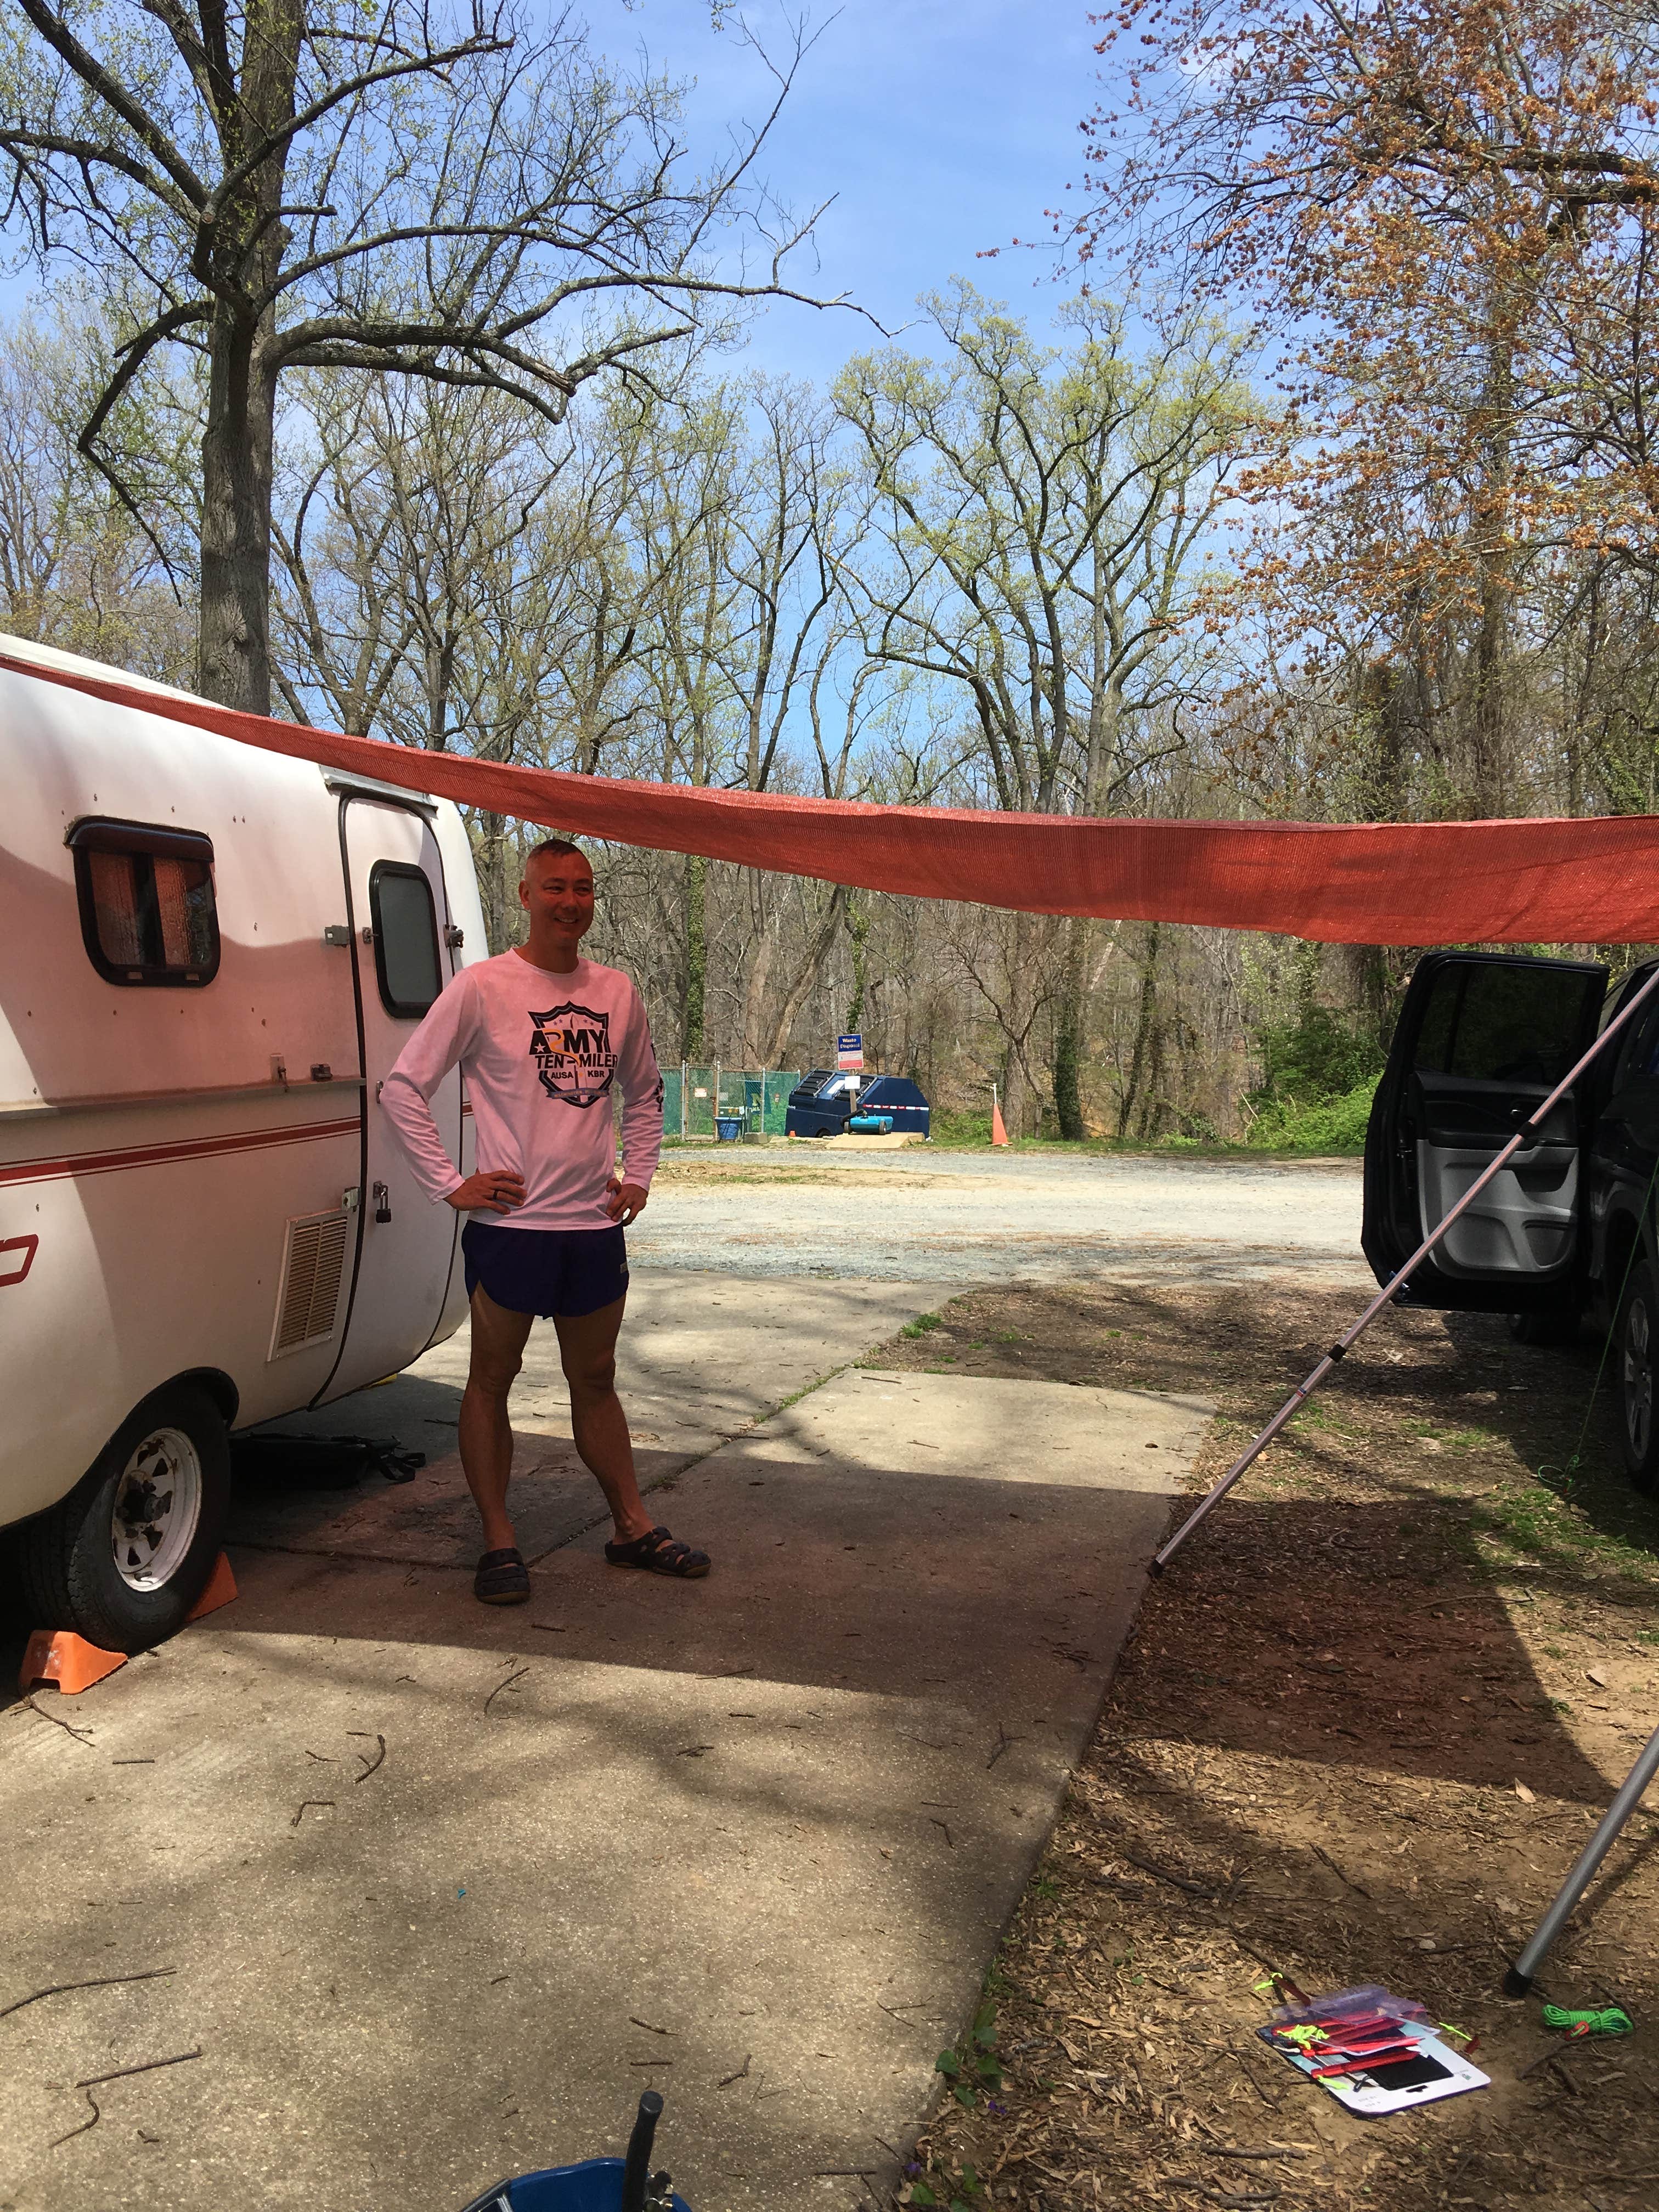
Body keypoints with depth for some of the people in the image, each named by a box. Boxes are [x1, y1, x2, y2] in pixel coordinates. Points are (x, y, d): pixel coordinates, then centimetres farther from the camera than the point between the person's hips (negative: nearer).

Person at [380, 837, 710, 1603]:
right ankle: (498, 1542, 16)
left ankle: (633, 1527, 24)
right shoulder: (483, 986, -7)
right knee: (492, 1380, 6)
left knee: (595, 1380, 15)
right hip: (510, 1221, -4)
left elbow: (645, 1093, 23)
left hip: (596, 1224, 5)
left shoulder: (615, 992, 8)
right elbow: (402, 1088, -7)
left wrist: (637, 1177, 11)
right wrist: (449, 1186, -10)